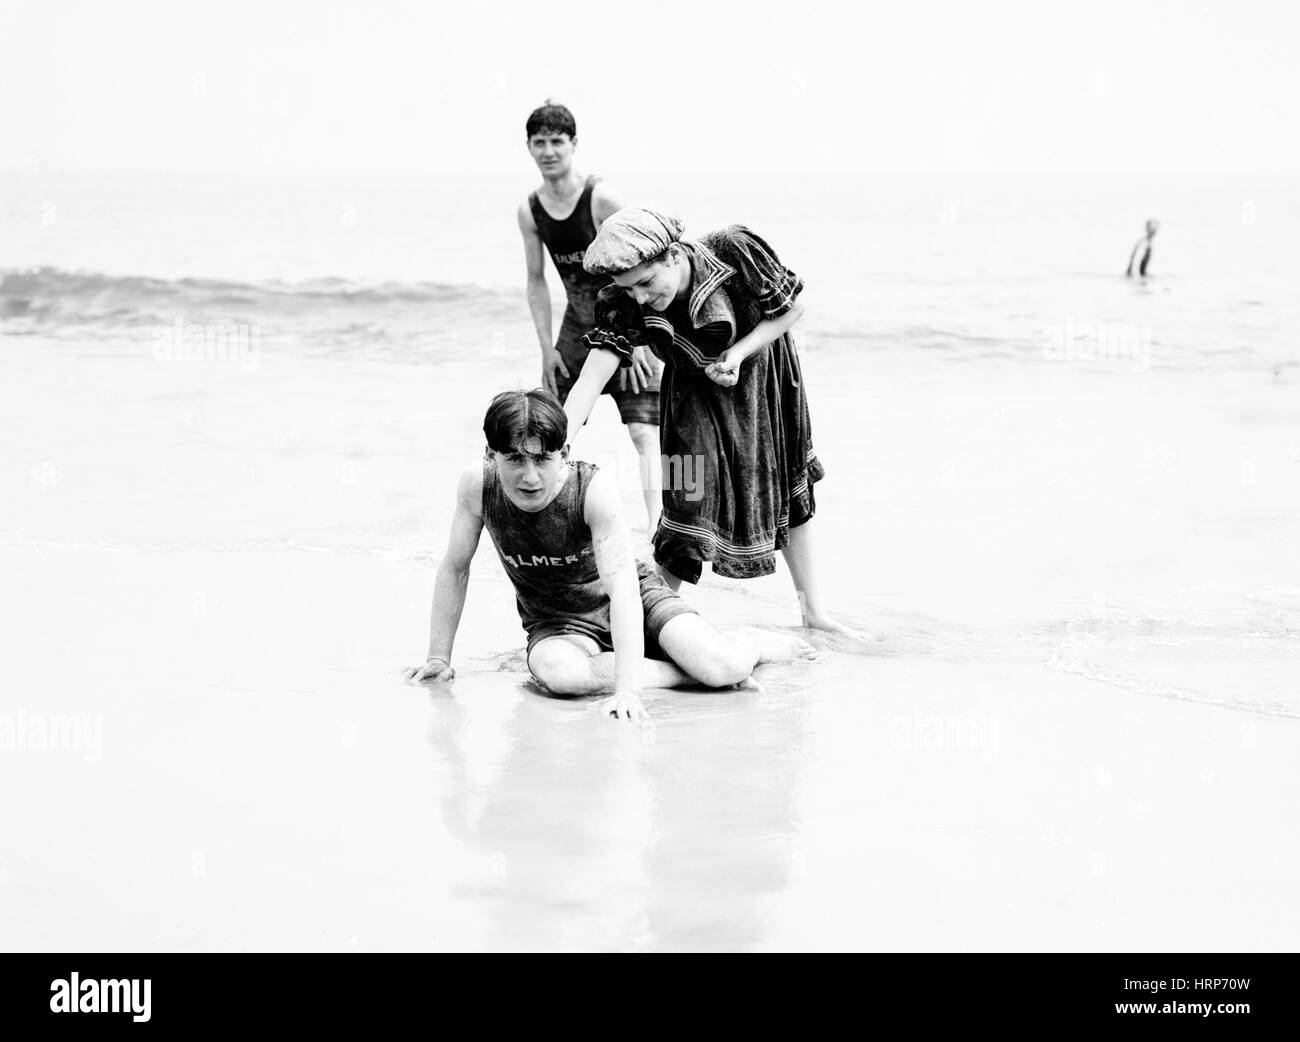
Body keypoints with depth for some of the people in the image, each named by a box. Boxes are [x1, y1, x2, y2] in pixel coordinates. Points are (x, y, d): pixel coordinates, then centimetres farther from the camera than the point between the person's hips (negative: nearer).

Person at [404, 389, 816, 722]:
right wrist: (439, 657, -4)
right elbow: (454, 568, -6)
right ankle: (680, 671, -15)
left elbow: (622, 584, -36)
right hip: (557, 623, 2)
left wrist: (627, 689, -46)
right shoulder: (477, 485, -21)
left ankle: (754, 644, 15)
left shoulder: (594, 490, -29)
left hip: (633, 599, -2)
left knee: (721, 669, -24)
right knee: (555, 672, -36)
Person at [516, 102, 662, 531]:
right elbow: (536, 280, 7)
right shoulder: (530, 210, -1)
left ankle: (655, 531, -14)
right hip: (577, 327, 5)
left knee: (643, 432, -13)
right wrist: (547, 347, 2)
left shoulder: (602, 197, -18)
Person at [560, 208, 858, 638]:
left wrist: (739, 352, -29)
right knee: (689, 502, -15)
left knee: (788, 494, 14)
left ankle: (814, 610, 30)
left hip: (763, 378, 1)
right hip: (698, 396, -1)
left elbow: (792, 308, -18)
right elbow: (592, 375, -38)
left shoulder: (735, 251, -34)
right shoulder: (624, 307, -31)